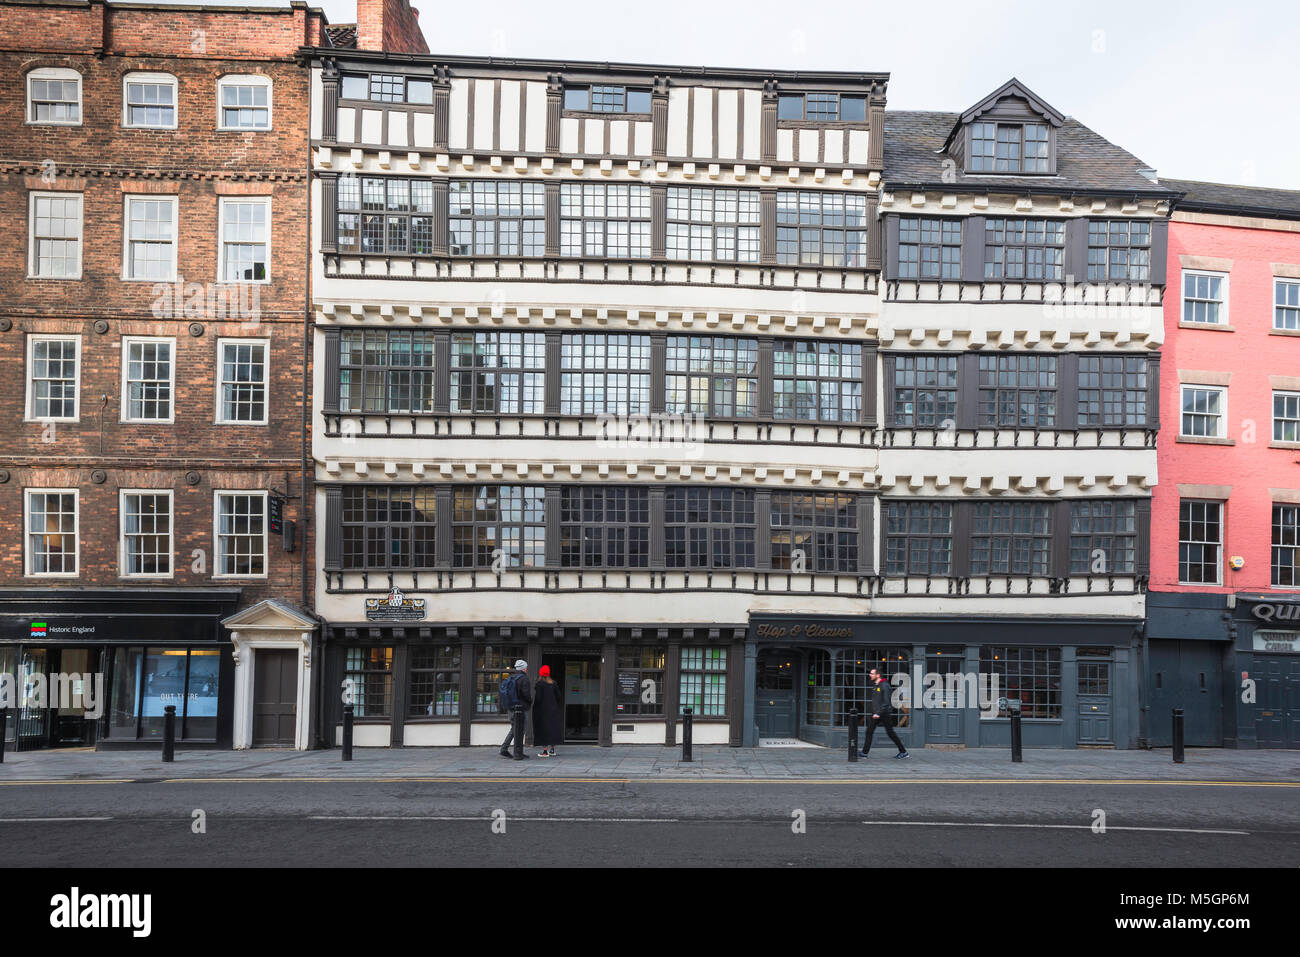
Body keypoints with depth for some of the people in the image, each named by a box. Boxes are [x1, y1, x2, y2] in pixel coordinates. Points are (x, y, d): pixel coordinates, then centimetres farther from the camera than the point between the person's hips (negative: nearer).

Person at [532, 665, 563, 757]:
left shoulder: (540, 684, -13)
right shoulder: (553, 683, 4)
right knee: (553, 728, 14)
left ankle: (545, 751, -2)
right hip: (553, 710, 6)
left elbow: (538, 698, -15)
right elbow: (558, 696, 6)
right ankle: (552, 750, 21)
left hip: (542, 710, -6)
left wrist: (534, 707, -2)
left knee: (543, 729, -1)